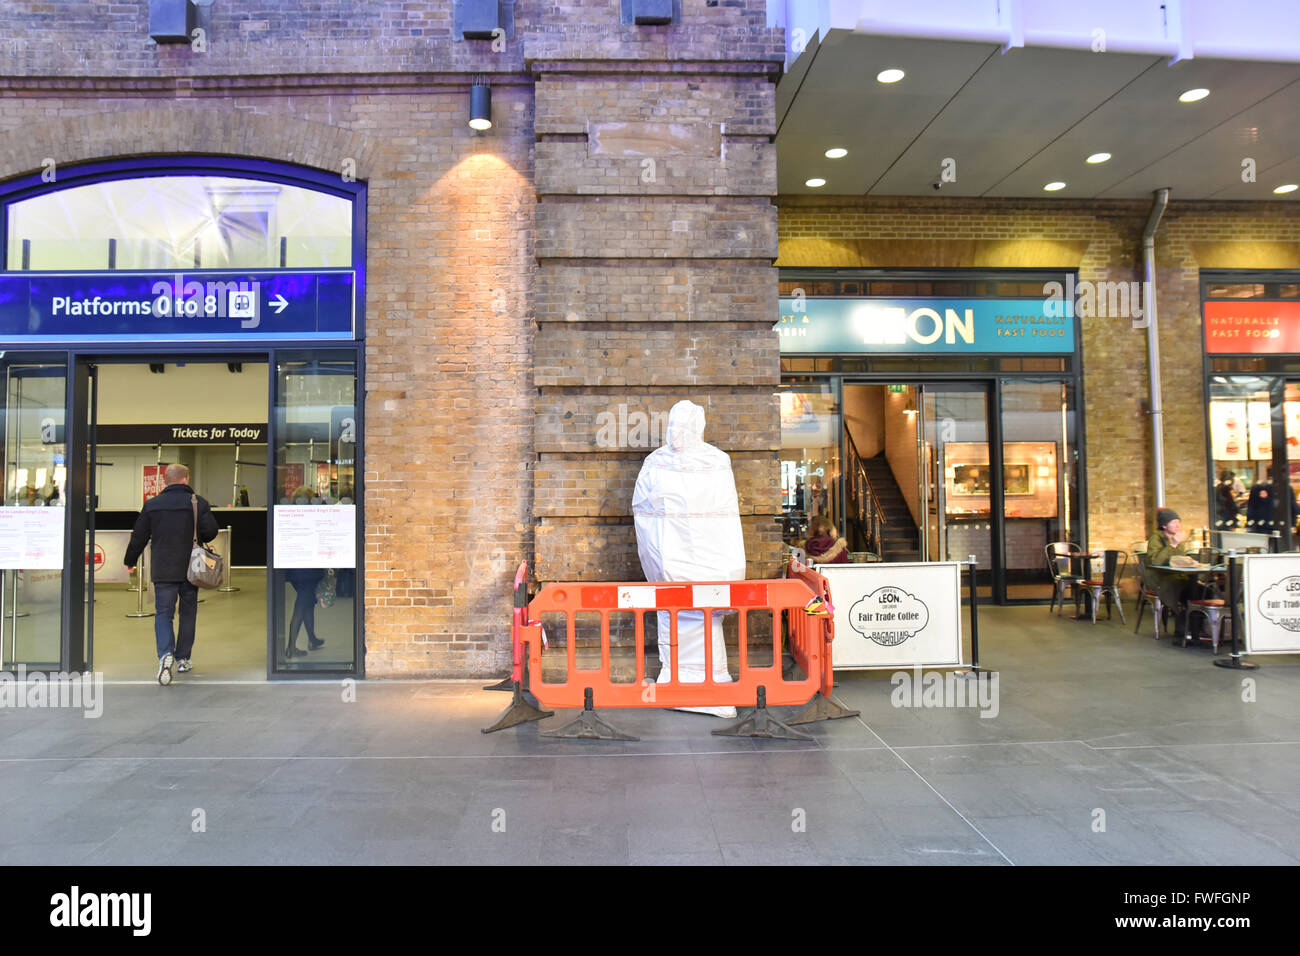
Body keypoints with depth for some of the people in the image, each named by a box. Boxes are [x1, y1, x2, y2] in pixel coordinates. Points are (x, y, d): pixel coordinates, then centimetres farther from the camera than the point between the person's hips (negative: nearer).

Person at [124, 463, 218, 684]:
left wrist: (130, 561, 21)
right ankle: (183, 658, 20)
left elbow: (138, 537, 6)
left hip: (162, 570, 0)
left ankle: (165, 654, -20)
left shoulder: (151, 505, 2)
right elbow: (211, 531, -10)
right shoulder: (198, 503, -4)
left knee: (163, 613, 3)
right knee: (188, 612, 13)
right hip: (191, 569, 0)